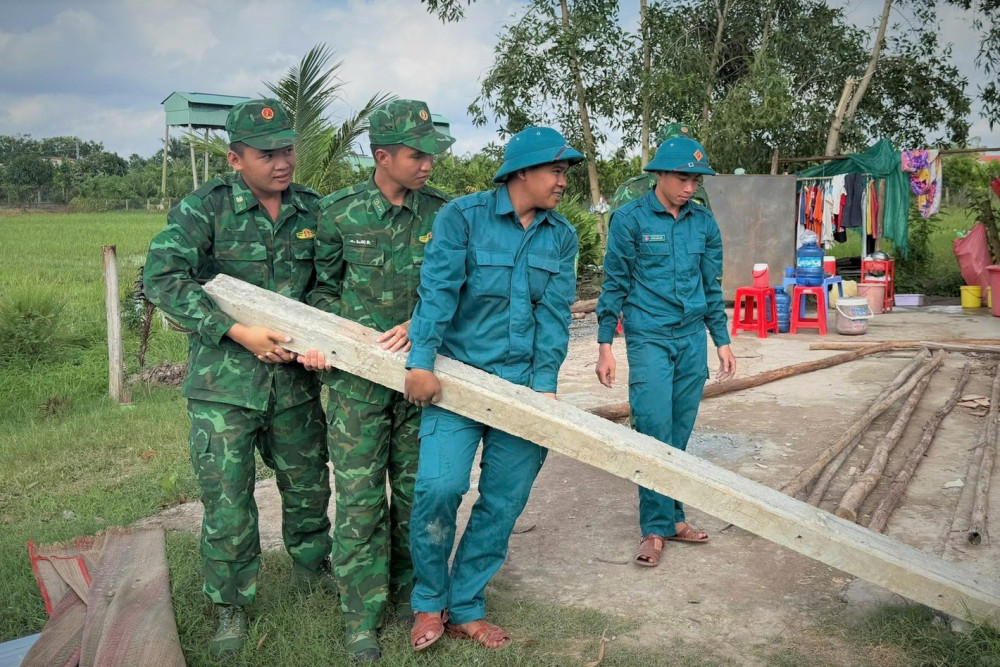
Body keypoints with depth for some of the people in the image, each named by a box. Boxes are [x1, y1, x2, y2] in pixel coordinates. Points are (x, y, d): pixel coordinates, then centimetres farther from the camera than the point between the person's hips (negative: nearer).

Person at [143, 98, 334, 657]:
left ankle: (311, 566, 44)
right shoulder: (205, 207, -9)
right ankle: (233, 605, 25)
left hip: (295, 379, 4)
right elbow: (162, 277, -17)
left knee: (308, 481, 18)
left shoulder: (314, 210, 3)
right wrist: (238, 332, -22)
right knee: (227, 498, 4)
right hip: (224, 382, -3)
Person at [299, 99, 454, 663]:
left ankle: (409, 592, 31)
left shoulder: (443, 213, 0)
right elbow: (325, 286, 8)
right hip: (357, 377, -1)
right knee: (360, 496, 2)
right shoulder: (341, 212, -2)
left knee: (416, 489, 11)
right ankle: (362, 615, 15)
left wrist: (421, 322, -12)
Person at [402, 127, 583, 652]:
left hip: (523, 384, 4)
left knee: (503, 501, 6)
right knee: (440, 486, -15)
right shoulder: (463, 216, -5)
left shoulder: (561, 237, 7)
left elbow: (554, 313, 0)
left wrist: (544, 383, -9)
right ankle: (430, 602, 12)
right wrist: (421, 362, -21)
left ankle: (466, 608, 25)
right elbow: (437, 291, -13)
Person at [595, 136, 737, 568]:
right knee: (654, 431, -7)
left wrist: (722, 341, 13)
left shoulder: (704, 222, 8)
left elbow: (712, 285, 15)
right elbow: (615, 285, -2)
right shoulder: (631, 219, -4)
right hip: (649, 338, -4)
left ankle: (672, 517, 19)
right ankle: (655, 528, 3)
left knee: (679, 434, 8)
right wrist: (605, 346, -5)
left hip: (692, 338, 4)